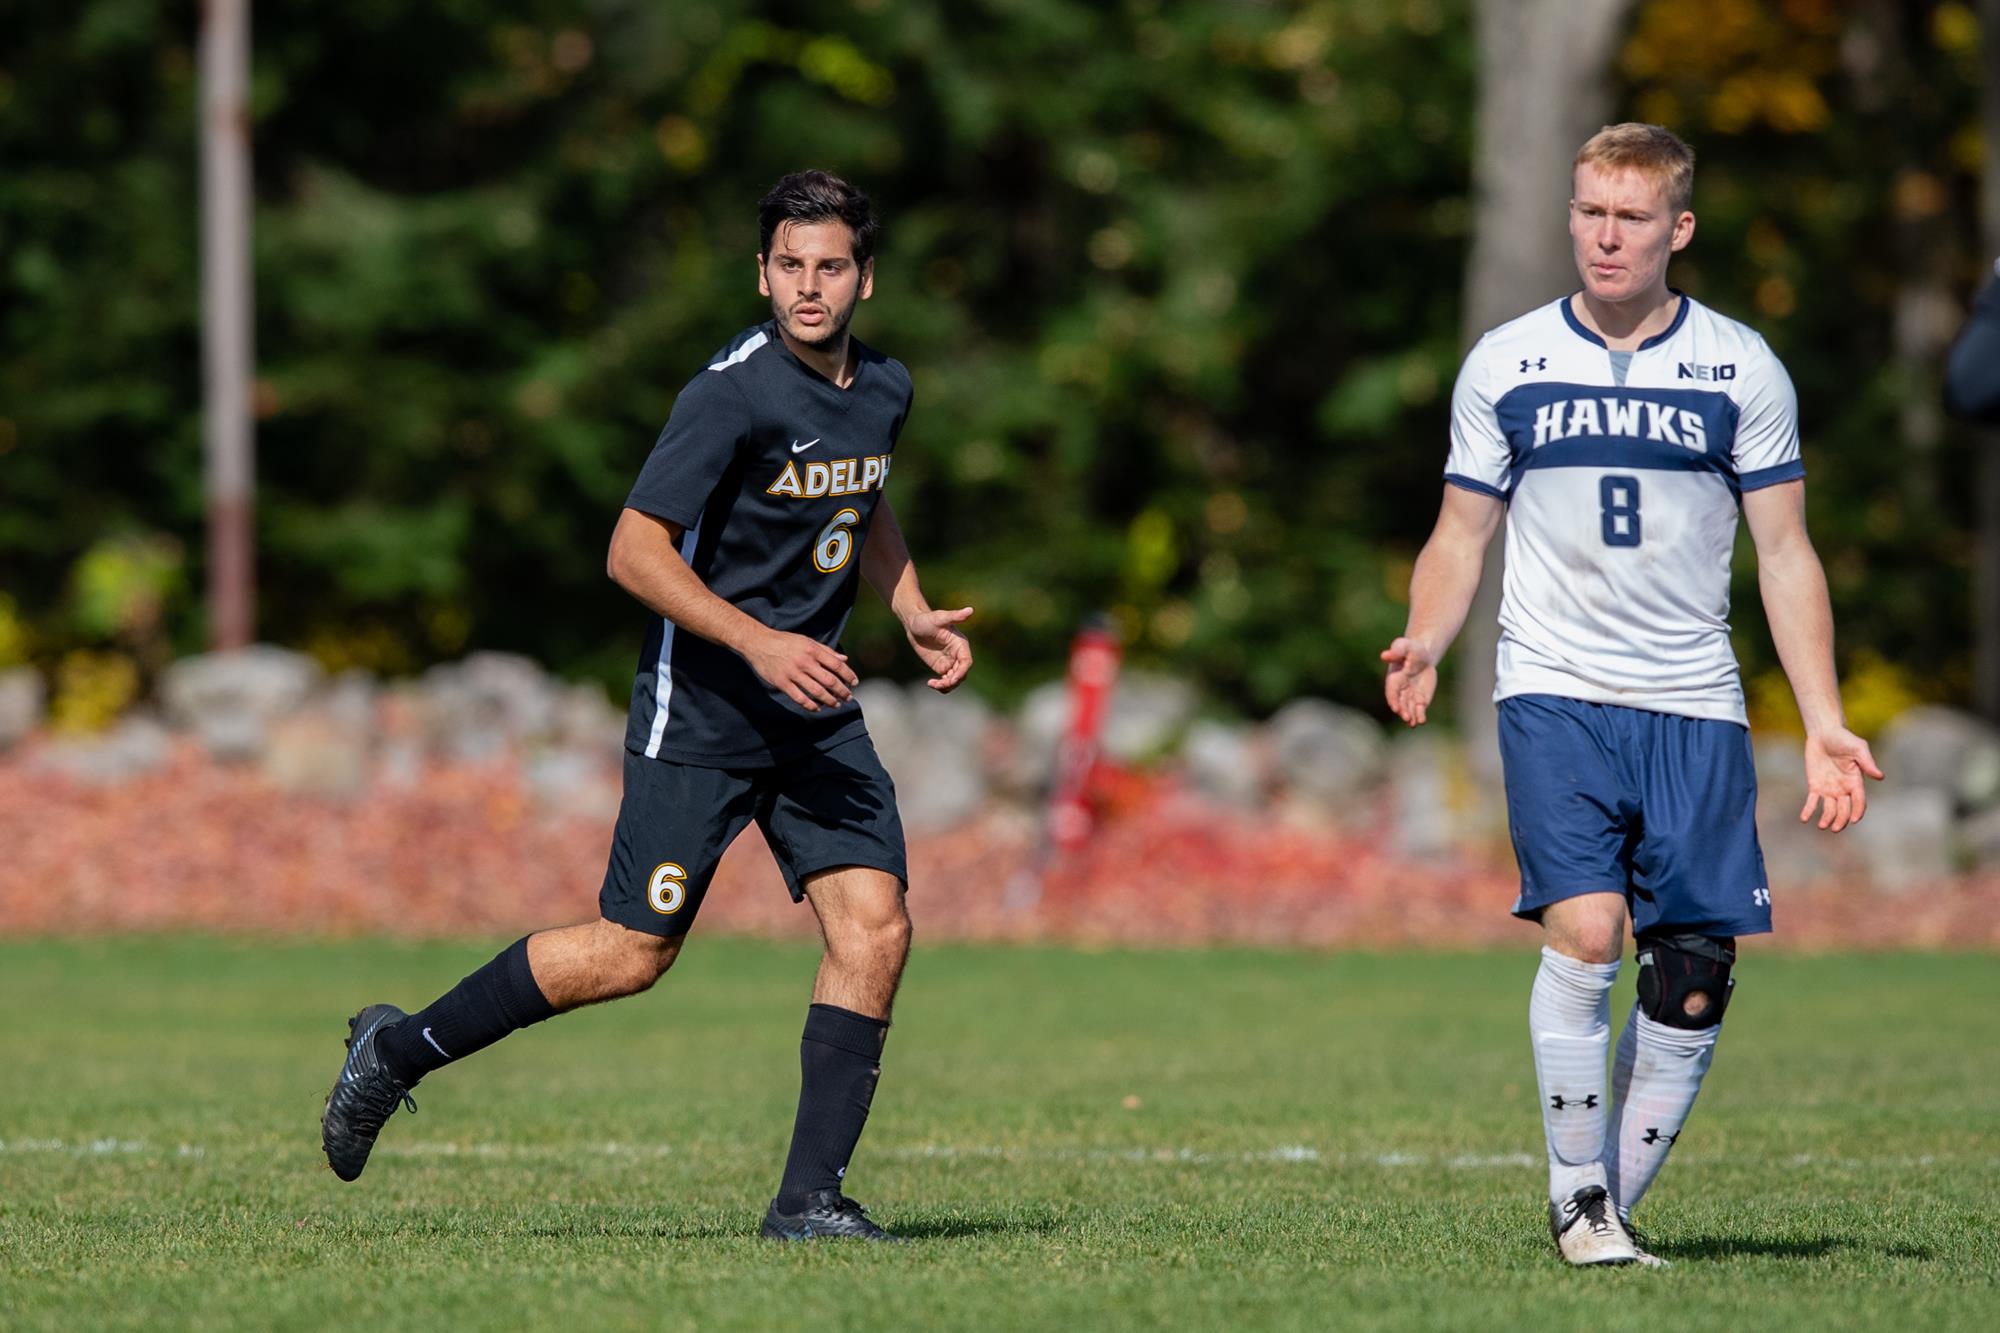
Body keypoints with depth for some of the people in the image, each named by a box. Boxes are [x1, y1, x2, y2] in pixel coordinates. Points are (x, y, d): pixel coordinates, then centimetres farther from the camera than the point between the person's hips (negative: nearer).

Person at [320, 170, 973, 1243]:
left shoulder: (883, 390, 7)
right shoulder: (733, 391, -17)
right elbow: (634, 550, -20)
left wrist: (915, 616, 14)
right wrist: (758, 643, -27)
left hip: (814, 706, 7)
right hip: (699, 711, -6)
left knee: (874, 927, -10)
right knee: (631, 954, -5)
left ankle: (810, 1197, -6)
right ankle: (400, 1049, 15)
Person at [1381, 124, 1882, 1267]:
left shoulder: (1742, 369, 5)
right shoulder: (1506, 365, 5)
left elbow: (1786, 553, 7)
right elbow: (1462, 538, 11)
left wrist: (1825, 724, 0)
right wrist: (1425, 647, -10)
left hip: (1695, 704, 2)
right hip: (1554, 691, -1)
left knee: (1695, 978, -3)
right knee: (1585, 928, -20)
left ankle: (1618, 1202, 12)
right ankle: (1578, 1198, -7)